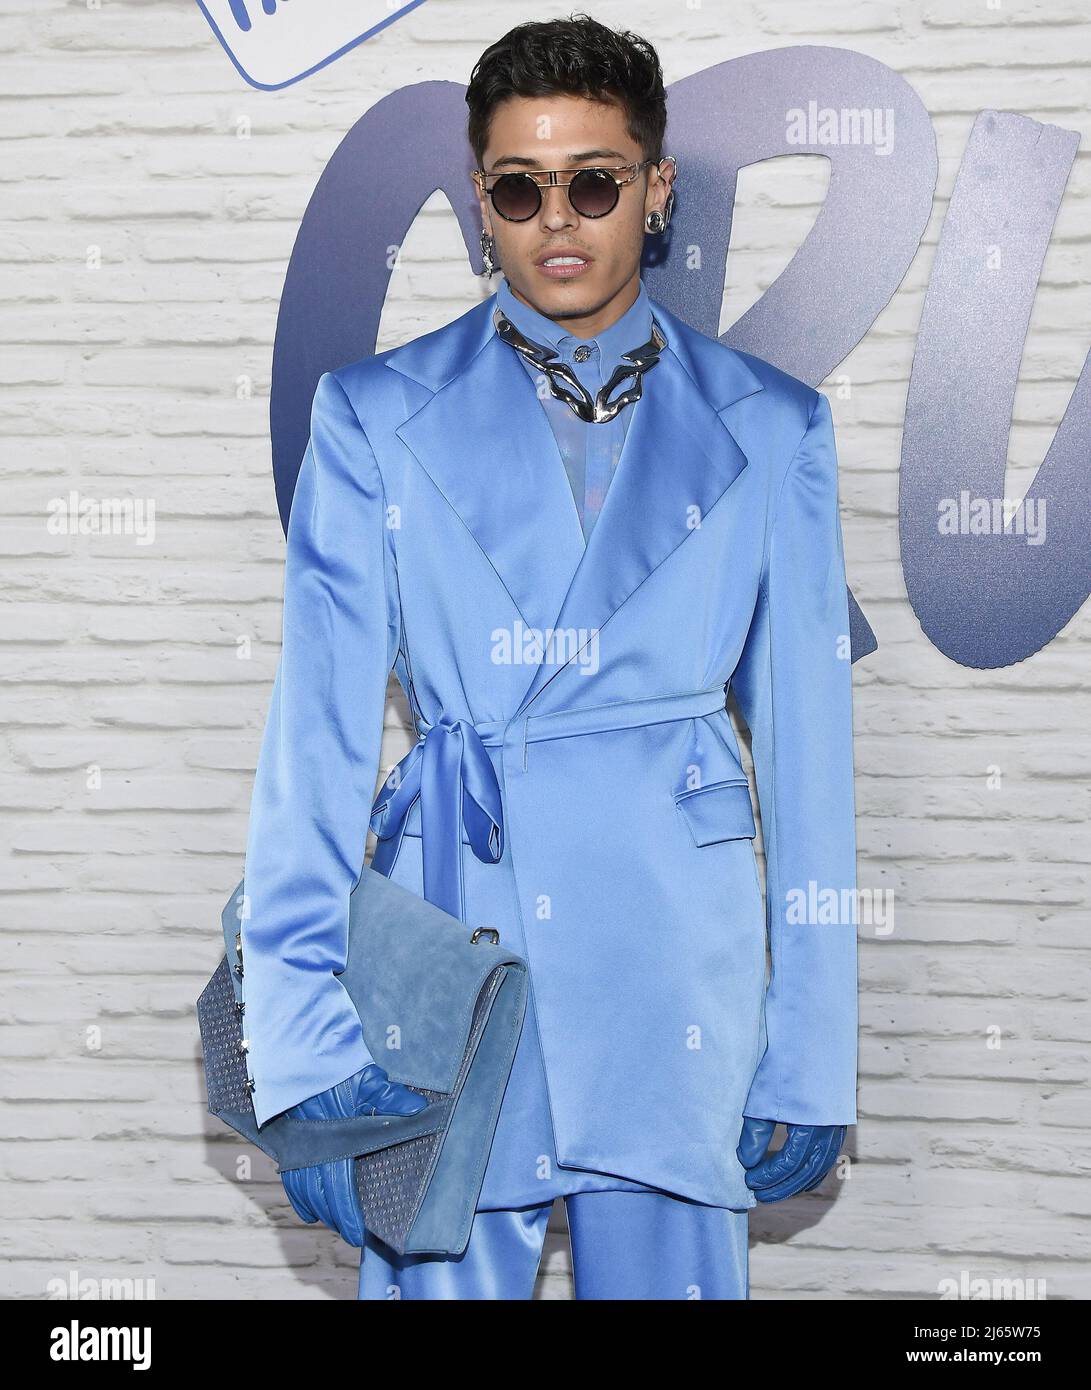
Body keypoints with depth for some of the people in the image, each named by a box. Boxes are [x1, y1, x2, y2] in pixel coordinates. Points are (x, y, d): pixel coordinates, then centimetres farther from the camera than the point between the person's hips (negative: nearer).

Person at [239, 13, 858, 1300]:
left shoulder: (770, 428, 6)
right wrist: (306, 1050, -9)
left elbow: (807, 739, 6)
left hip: (676, 978, 1)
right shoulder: (376, 414, 3)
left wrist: (808, 1062, 4)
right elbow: (316, 729, -2)